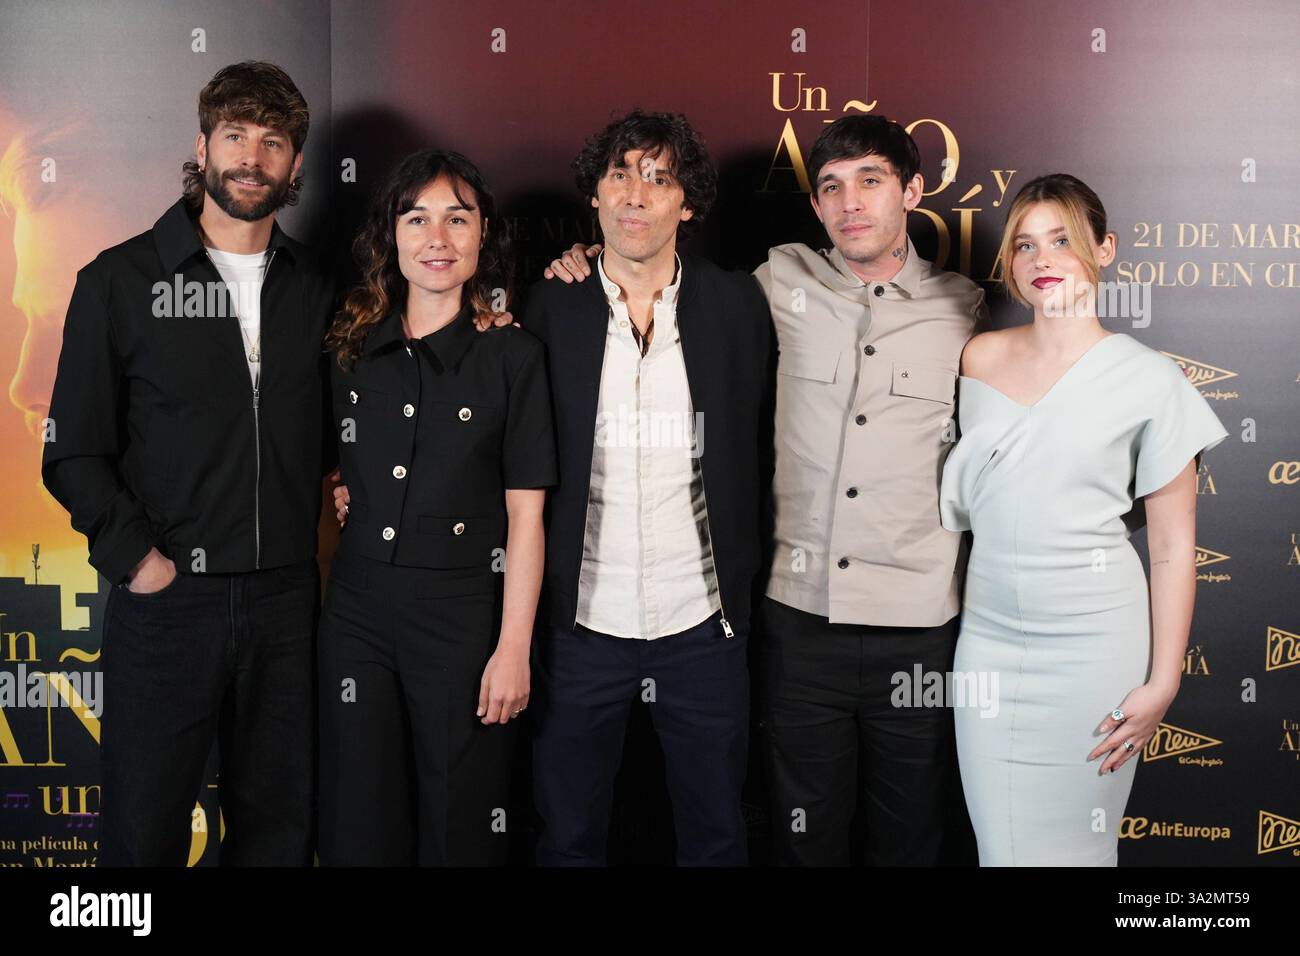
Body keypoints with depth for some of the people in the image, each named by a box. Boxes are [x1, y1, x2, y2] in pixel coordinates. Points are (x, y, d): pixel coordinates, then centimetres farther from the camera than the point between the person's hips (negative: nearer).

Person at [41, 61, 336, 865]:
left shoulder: (317, 287, 9)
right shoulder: (120, 282, 0)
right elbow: (75, 451, -1)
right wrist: (135, 556, -9)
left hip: (286, 597, 3)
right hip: (167, 600, -2)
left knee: (279, 826, 11)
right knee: (144, 830, 6)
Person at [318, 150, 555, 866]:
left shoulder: (512, 356, -4)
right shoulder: (352, 349, 7)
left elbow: (525, 516, -6)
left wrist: (513, 650, -10)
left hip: (462, 612, -3)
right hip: (357, 608, 4)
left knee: (459, 826, 8)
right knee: (359, 825, 11)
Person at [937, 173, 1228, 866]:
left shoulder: (1148, 378, -4)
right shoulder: (979, 359, 6)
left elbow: (1173, 547, -3)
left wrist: (1163, 681, -7)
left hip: (1092, 639, -3)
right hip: (988, 632, 3)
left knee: (1073, 840, 5)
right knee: (999, 841, 8)